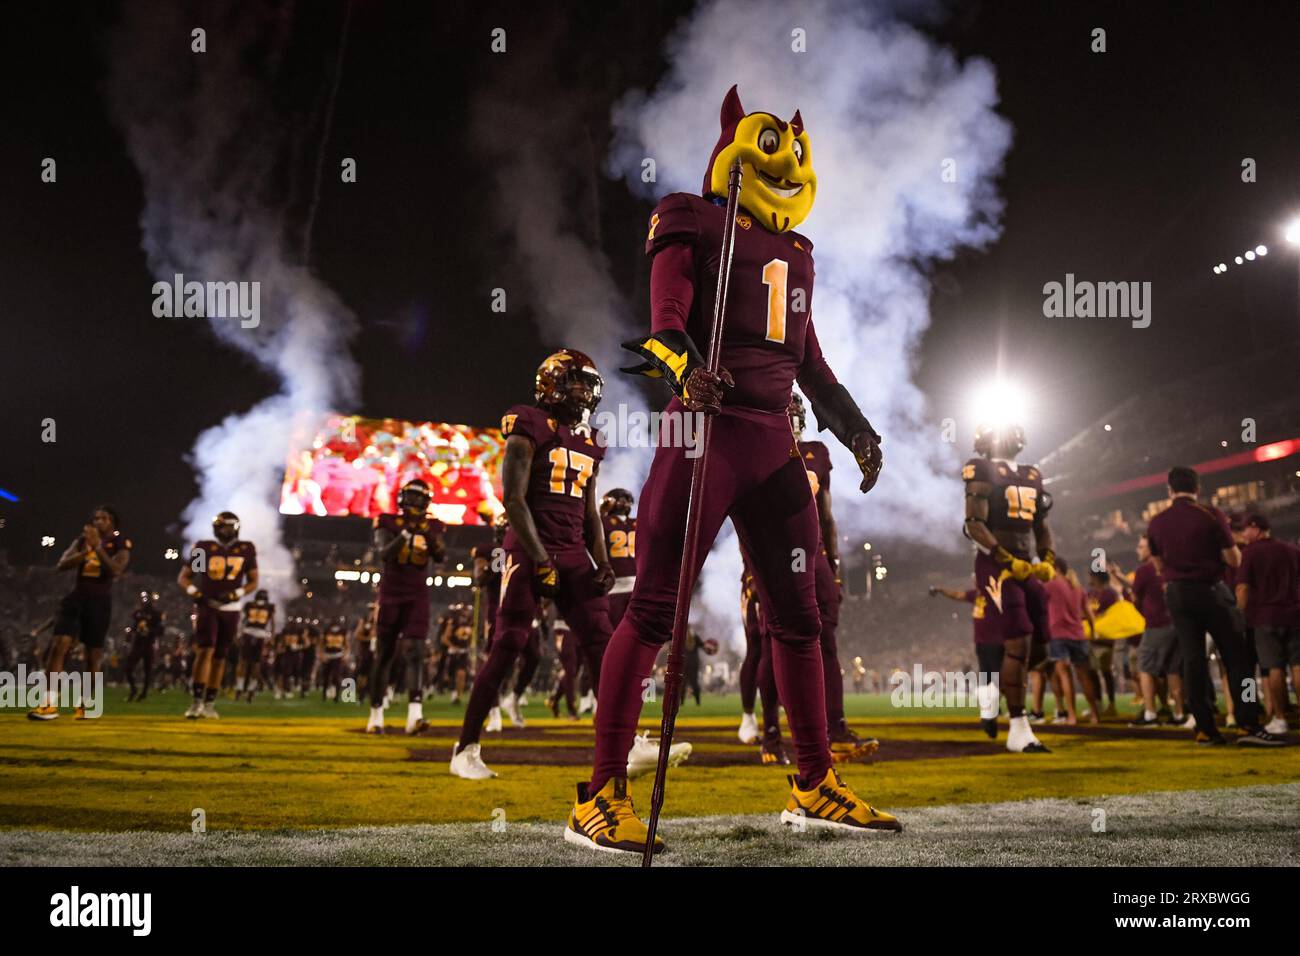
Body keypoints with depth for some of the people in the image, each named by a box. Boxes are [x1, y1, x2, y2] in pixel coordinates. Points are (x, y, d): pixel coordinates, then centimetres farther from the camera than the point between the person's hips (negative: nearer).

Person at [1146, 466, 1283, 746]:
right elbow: (1234, 560, -7)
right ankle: (1249, 726, -9)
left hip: (1176, 594, 4)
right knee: (1237, 657, 0)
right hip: (1210, 590, -4)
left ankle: (1205, 728, 5)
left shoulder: (1156, 523, 3)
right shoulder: (1211, 515, -9)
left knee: (1192, 660, 7)